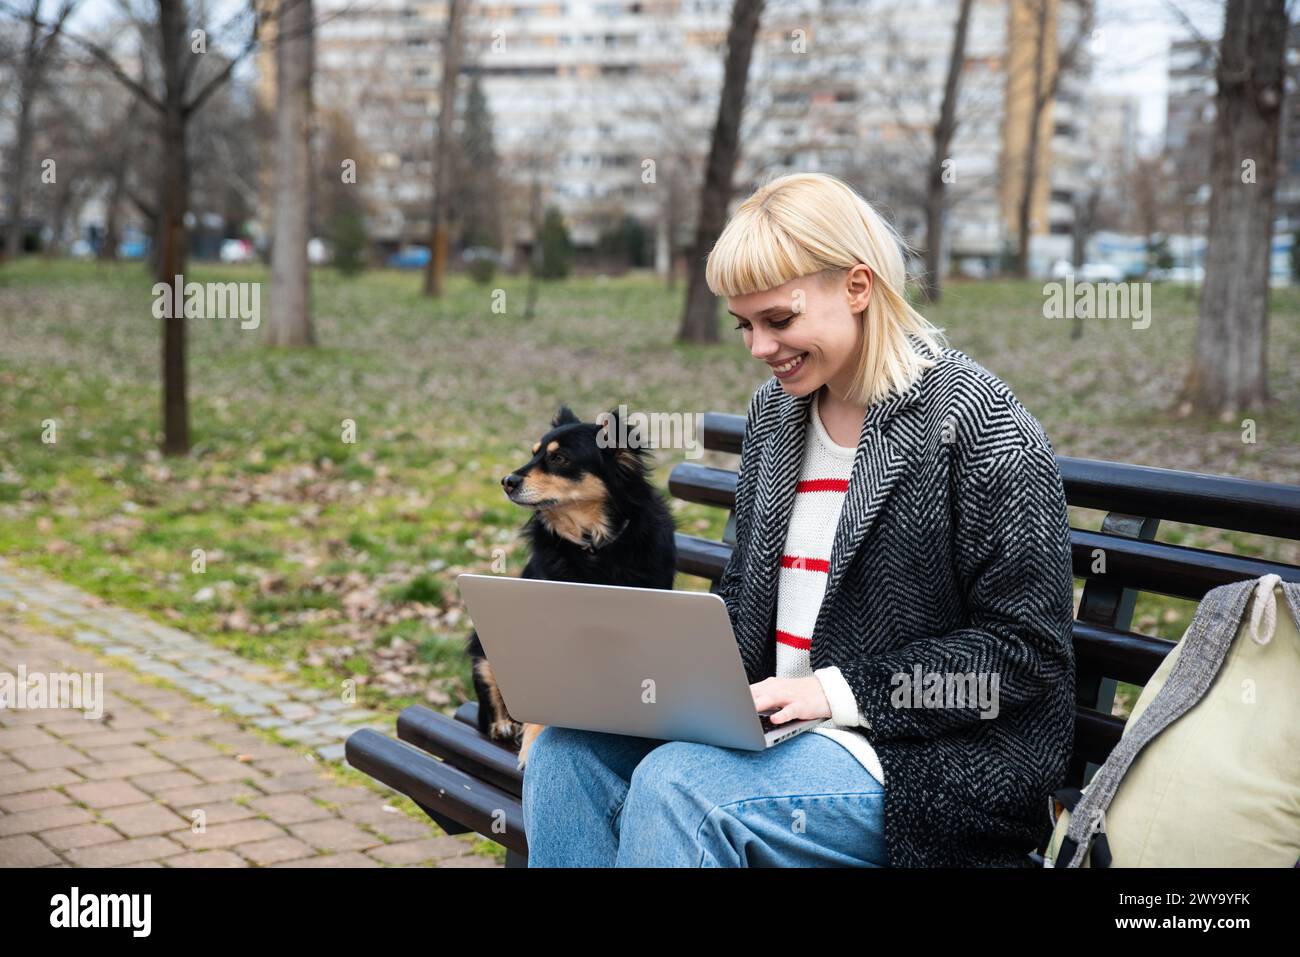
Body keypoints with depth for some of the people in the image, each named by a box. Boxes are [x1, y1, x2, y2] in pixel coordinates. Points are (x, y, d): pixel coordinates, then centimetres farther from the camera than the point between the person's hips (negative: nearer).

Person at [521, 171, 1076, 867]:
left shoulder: (974, 419, -12)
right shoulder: (774, 408, 11)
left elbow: (1024, 647, -14)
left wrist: (835, 691, -18)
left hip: (926, 755, -7)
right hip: (775, 725, 7)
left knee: (677, 785, -28)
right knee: (565, 753, -13)